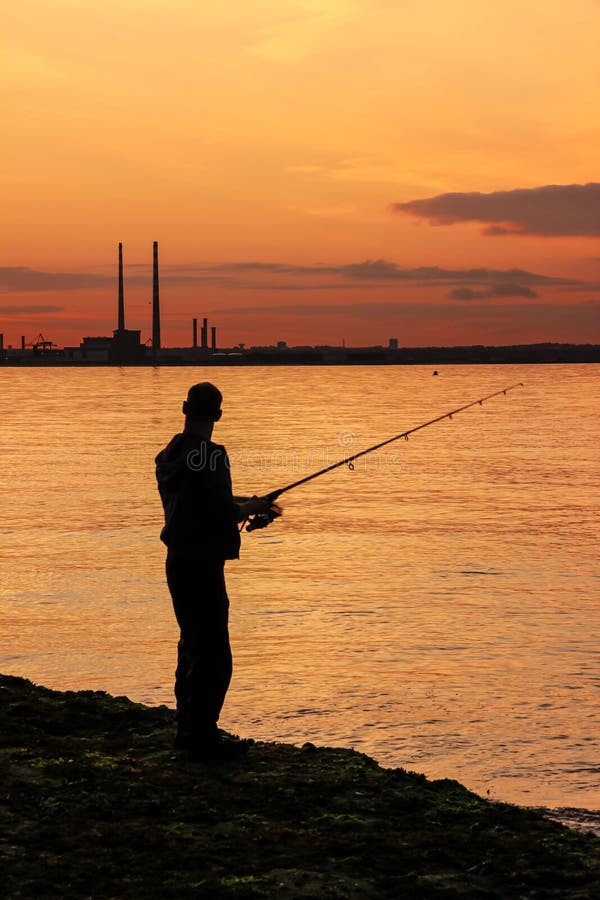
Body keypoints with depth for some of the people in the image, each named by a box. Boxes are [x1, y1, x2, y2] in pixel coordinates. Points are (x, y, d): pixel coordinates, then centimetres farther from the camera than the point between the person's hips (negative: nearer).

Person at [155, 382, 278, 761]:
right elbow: (223, 513, -21)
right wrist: (251, 507, -1)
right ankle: (202, 736, -3)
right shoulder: (210, 457, -17)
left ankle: (190, 729, 26)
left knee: (193, 645, 19)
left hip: (178, 559, 9)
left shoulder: (170, 455, 10)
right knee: (214, 655, -4)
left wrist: (240, 502, 19)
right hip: (202, 563, -9)